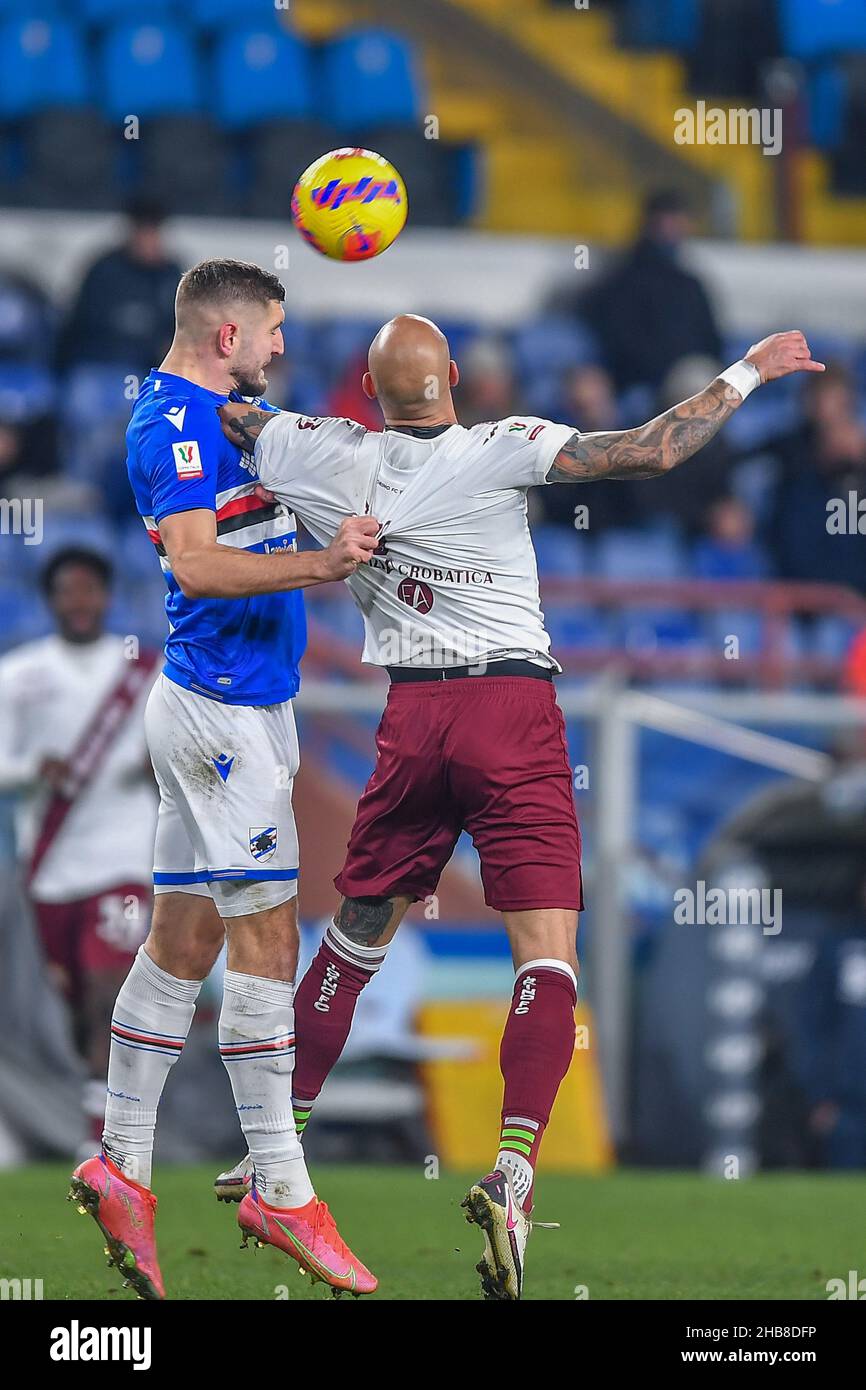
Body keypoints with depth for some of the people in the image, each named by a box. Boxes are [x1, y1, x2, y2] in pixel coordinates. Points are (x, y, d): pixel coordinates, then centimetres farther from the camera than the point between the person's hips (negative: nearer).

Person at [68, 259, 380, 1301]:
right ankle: (281, 1191, -9)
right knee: (265, 939, -10)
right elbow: (196, 561, -25)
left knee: (183, 939, 10)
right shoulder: (176, 421, -14)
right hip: (226, 713, -10)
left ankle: (120, 1167, 13)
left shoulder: (215, 412, 16)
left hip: (228, 703, 10)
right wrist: (321, 563, -32)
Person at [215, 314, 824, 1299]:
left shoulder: (332, 459, 1)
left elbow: (224, 415, 17)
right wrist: (747, 372, -5)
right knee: (547, 955, -8)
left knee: (356, 937, 21)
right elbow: (652, 452, -16)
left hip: (412, 719, 4)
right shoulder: (500, 452, -10)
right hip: (514, 714, -4)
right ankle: (513, 1170, -26)